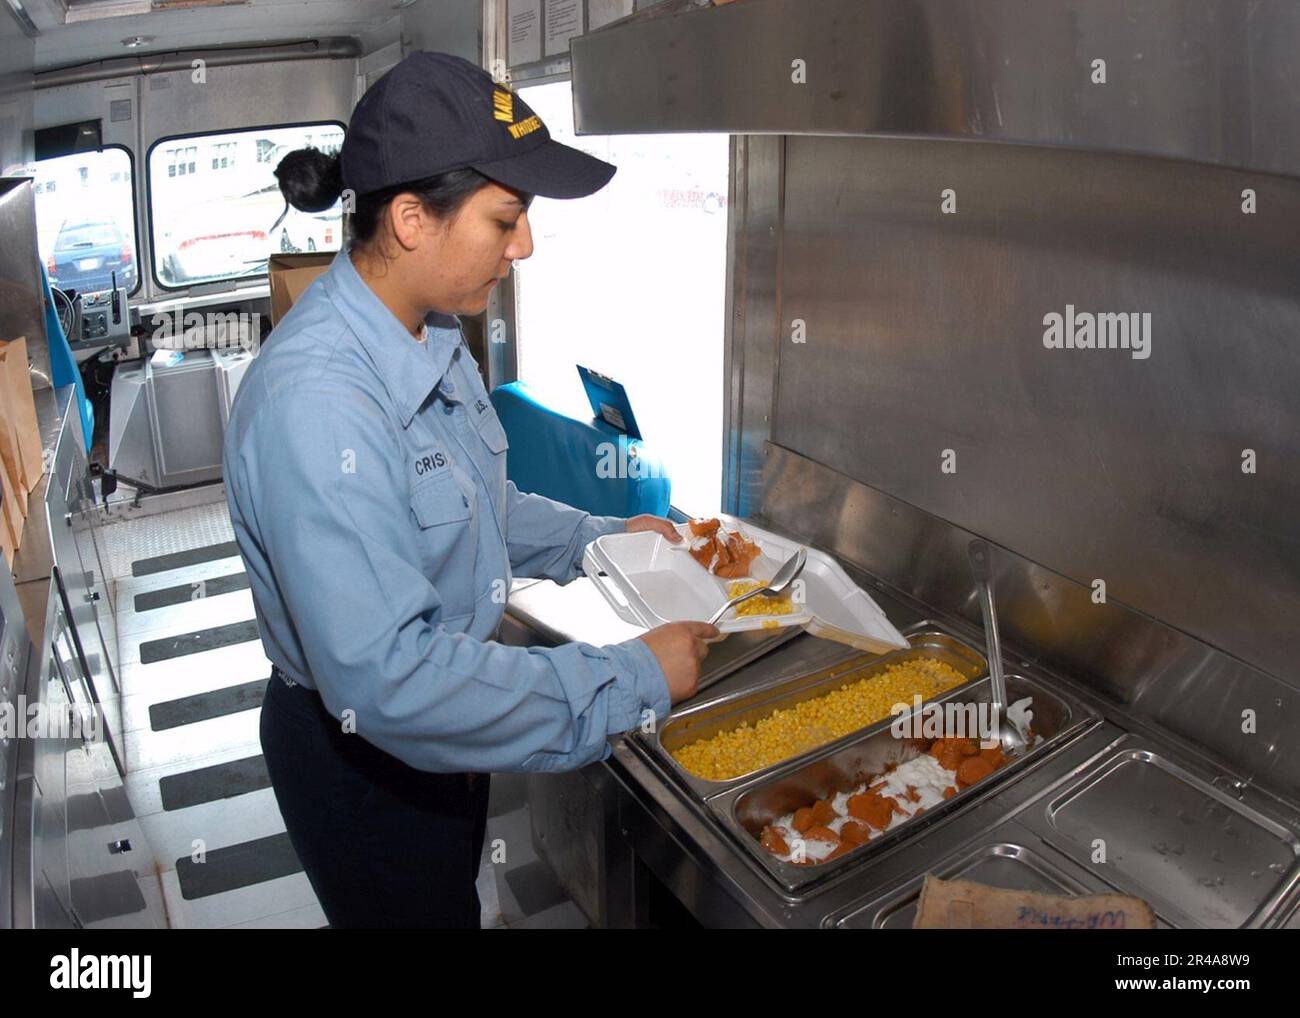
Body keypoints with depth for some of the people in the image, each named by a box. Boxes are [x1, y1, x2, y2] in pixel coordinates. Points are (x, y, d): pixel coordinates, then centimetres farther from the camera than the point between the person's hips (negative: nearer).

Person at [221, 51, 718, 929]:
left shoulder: (432, 336, -4)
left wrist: (598, 538, 3)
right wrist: (632, 680, -31)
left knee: (455, 898, 30)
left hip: (438, 726, 8)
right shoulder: (315, 405, -35)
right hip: (364, 762, -8)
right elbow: (389, 679, -37)